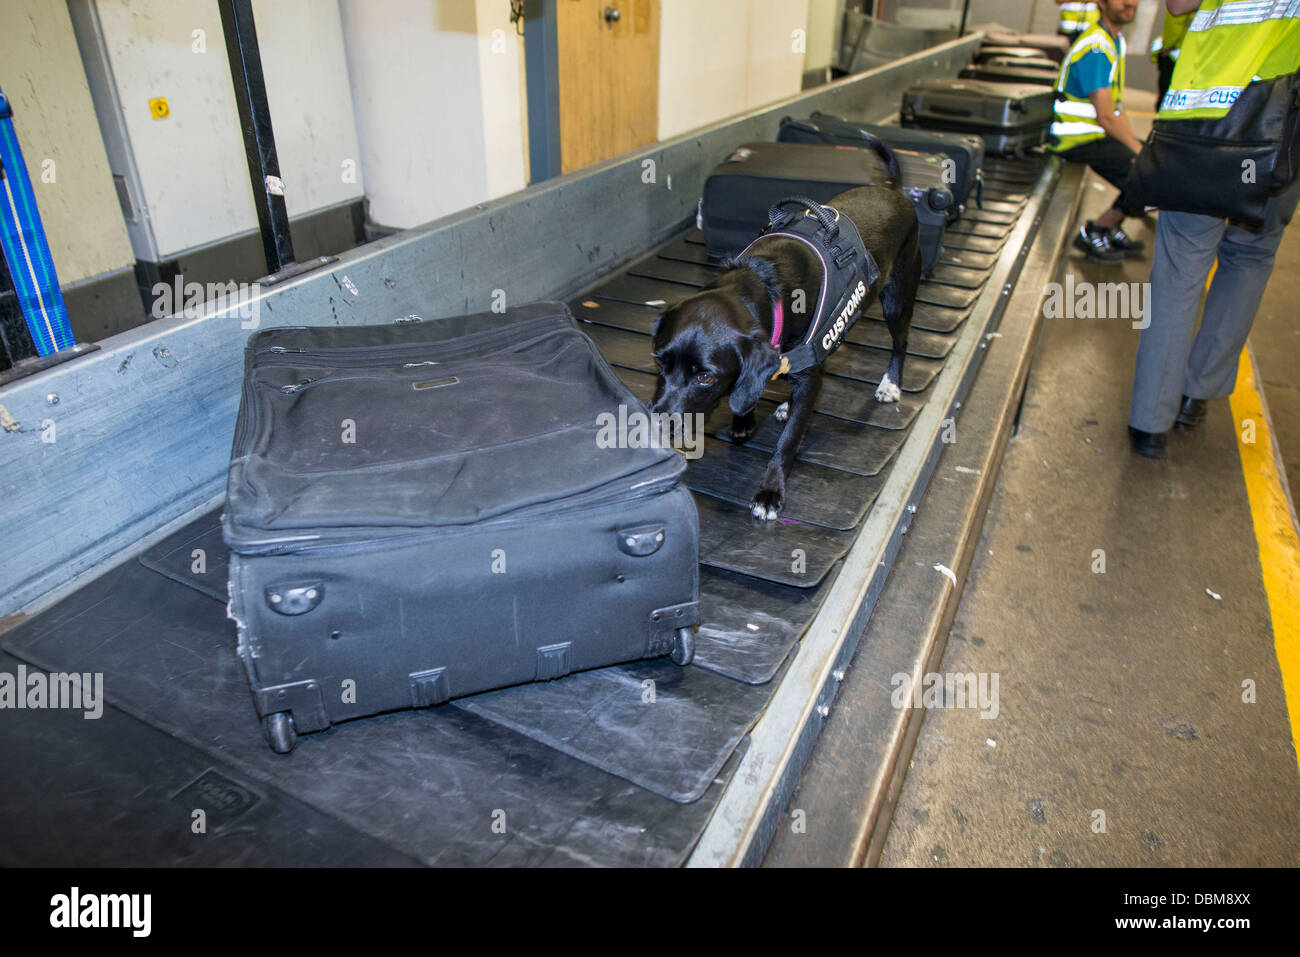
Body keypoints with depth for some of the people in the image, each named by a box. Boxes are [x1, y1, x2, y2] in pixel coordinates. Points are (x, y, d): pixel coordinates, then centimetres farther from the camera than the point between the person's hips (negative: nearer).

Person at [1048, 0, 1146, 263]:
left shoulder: (1116, 41, 14)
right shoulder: (1095, 49, -19)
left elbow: (1117, 108, 16)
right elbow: (1106, 118, -21)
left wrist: (1136, 142, 5)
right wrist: (1140, 151, -14)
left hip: (1097, 134, 10)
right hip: (1078, 141, -10)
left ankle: (1111, 228, 16)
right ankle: (1093, 233, -5)